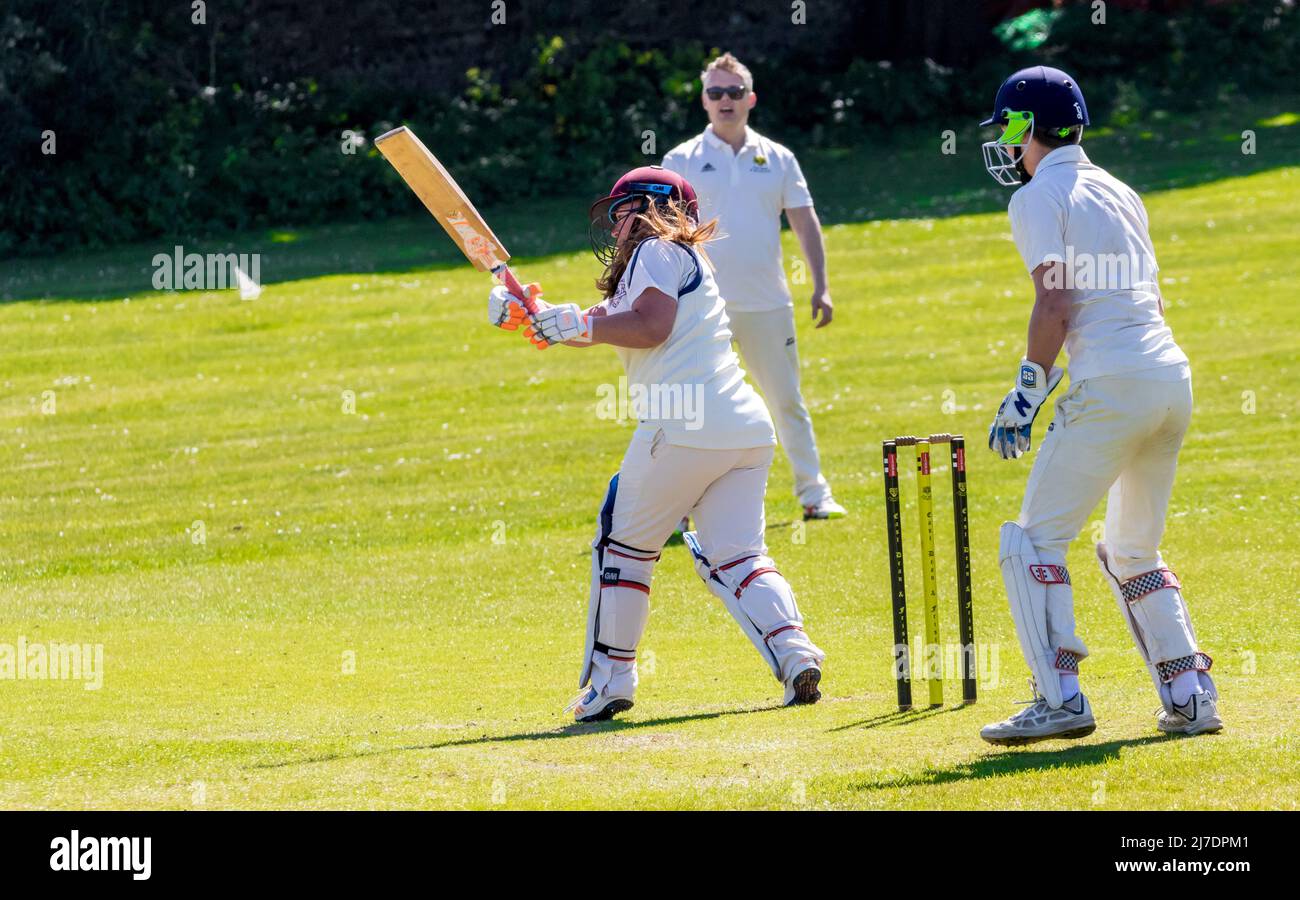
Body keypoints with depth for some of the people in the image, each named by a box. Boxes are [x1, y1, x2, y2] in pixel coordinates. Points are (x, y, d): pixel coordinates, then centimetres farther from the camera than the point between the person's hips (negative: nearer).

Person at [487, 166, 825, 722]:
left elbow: (650, 326, -16)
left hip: (685, 427, -9)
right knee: (733, 555, 5)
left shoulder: (661, 251, 1)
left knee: (624, 543, 5)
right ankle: (793, 651, -17)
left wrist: (575, 324, -9)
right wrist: (531, 317, 12)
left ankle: (609, 678, 7)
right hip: (747, 433, 9)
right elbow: (598, 327, 24)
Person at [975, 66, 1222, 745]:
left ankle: (1060, 697, -12)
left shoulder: (1039, 198, -2)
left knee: (1036, 541, -2)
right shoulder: (1118, 191, 22)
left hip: (1110, 384, -8)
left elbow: (1056, 306, -12)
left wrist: (1027, 394, -7)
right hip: (1172, 377, 8)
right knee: (1132, 551, 20)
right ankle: (1191, 697, 13)